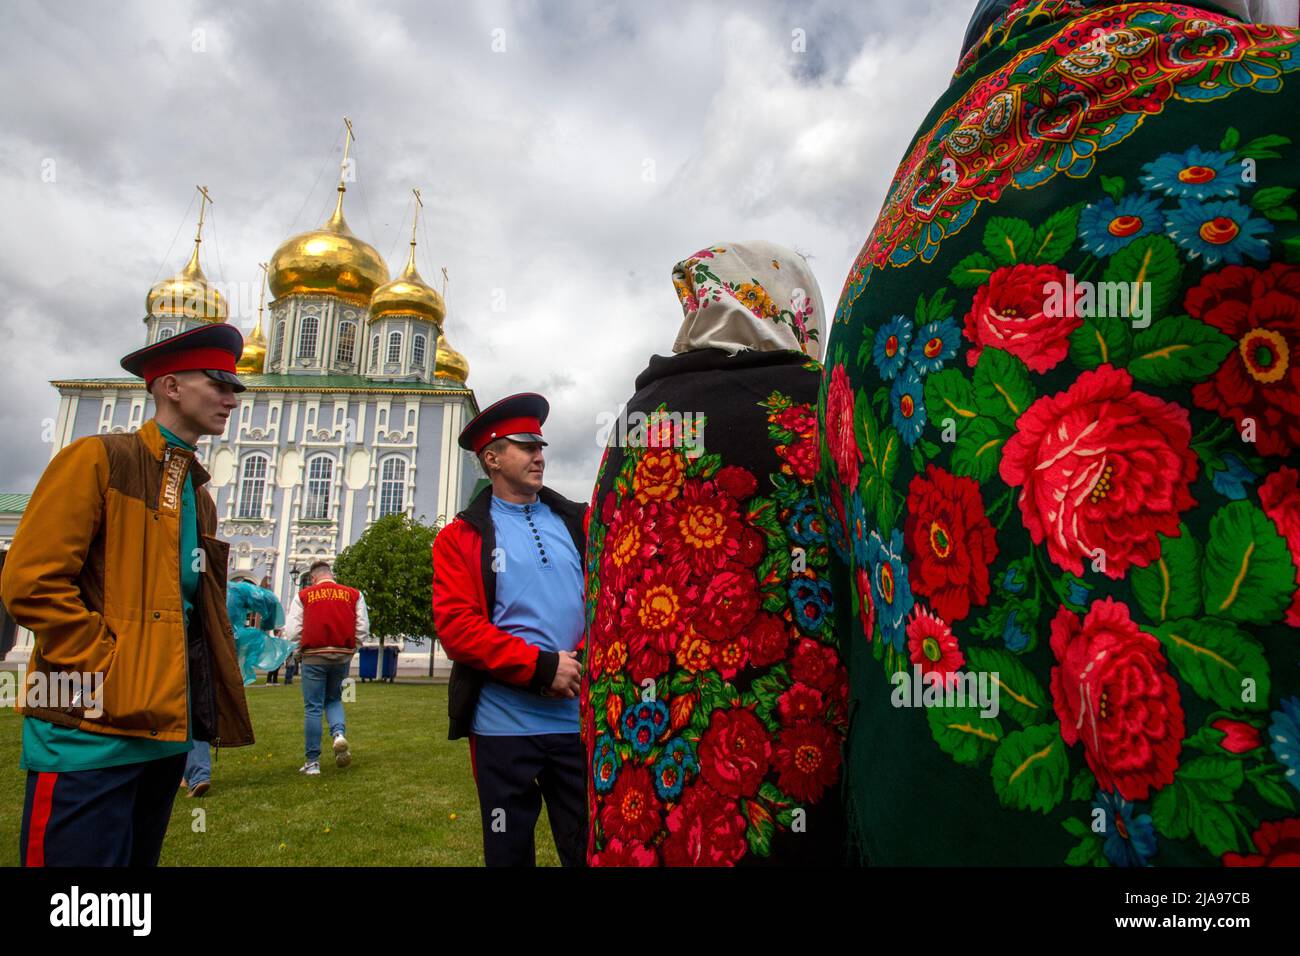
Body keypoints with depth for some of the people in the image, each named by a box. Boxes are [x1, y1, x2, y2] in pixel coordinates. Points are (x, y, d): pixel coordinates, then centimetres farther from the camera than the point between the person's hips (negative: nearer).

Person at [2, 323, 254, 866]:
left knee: (139, 857, 16)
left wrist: (207, 694, 11)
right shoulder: (97, 459, -6)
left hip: (166, 723, 8)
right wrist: (109, 671, -15)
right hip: (91, 727, -7)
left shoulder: (198, 492, 17)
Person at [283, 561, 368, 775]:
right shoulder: (354, 594, 6)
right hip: (342, 656, 2)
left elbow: (291, 632, -2)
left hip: (314, 656, -2)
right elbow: (363, 629, 3)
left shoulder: (304, 595, 2)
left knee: (313, 708, 5)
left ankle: (312, 762, 8)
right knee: (334, 699, 21)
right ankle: (339, 733, -7)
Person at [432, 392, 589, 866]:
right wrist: (541, 666, -15)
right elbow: (456, 626, -8)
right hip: (503, 725, -1)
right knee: (509, 853, 14)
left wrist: (580, 664, -14)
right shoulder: (462, 537, 2)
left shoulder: (576, 522, 9)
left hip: (580, 719, 2)